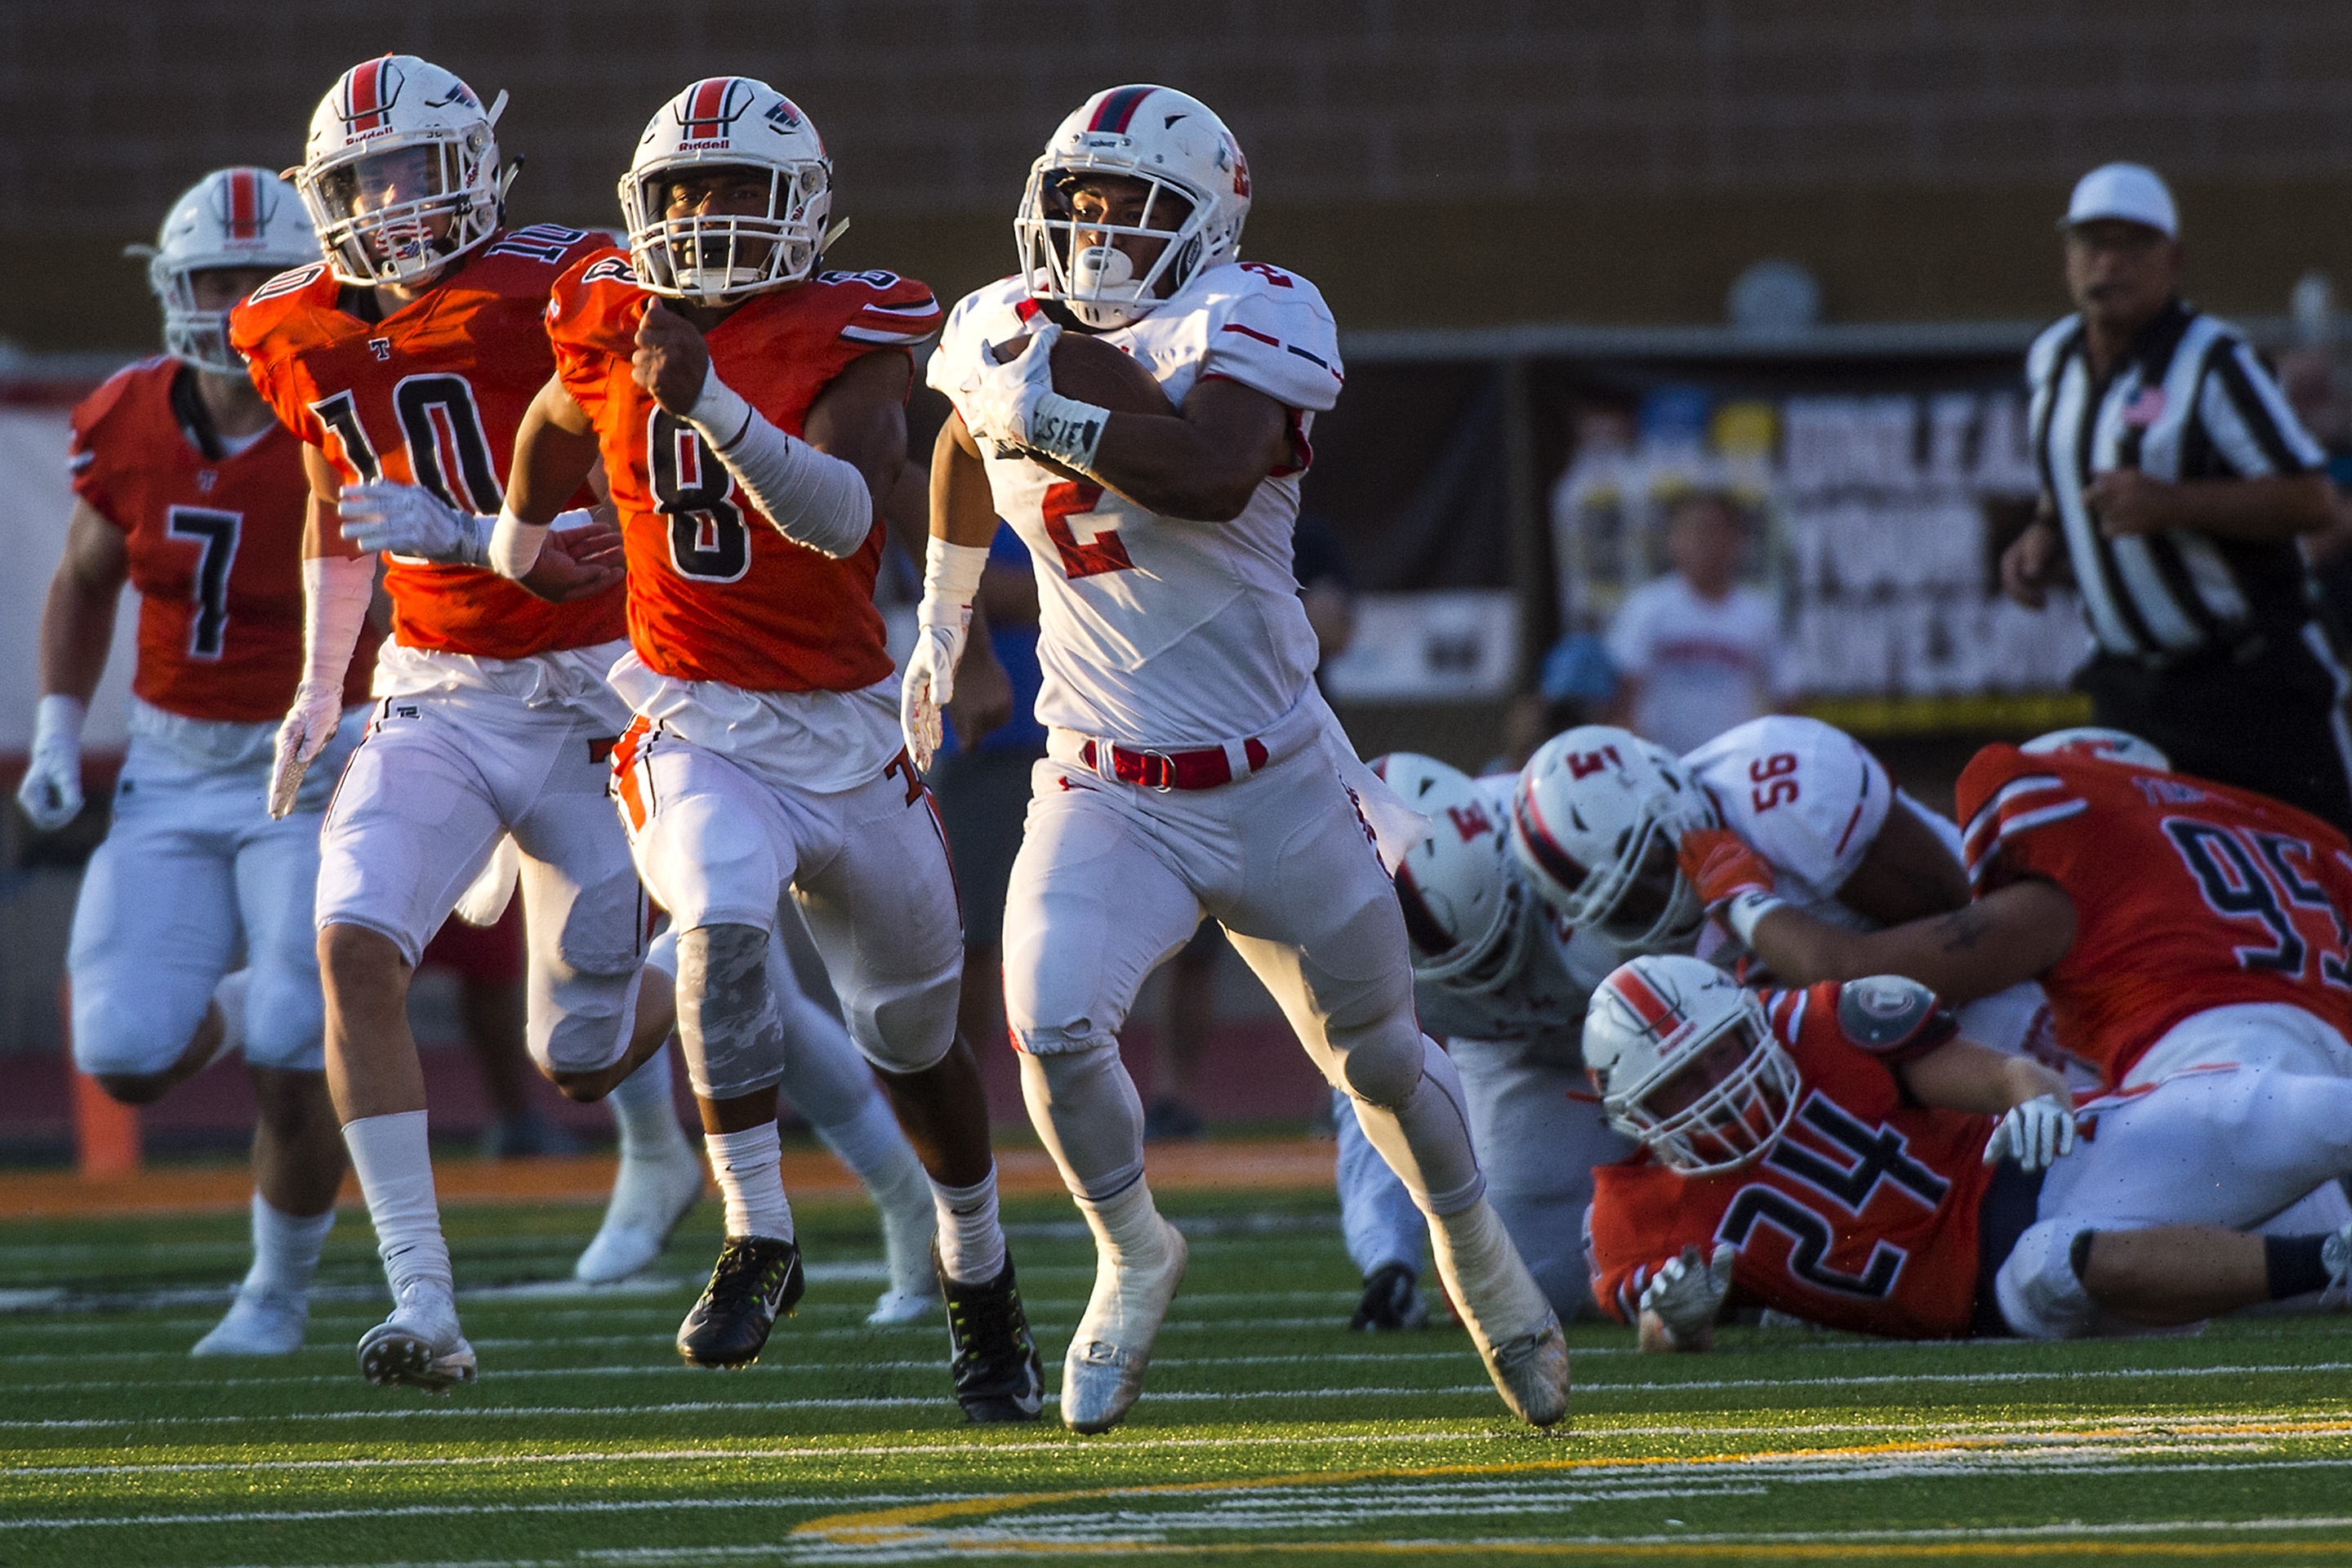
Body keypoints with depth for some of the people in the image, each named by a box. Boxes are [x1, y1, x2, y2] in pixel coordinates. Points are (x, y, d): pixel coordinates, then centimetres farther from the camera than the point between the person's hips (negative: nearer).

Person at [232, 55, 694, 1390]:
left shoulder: (555, 297, -16)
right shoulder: (306, 336, 3)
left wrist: (459, 534, -27)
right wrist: (319, 688, 17)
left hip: (592, 696, -4)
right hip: (435, 701, 4)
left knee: (584, 1050, 5)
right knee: (356, 944, -23)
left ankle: (663, 1127, 47)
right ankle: (424, 1307, -23)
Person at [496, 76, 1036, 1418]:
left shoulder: (856, 337, -11)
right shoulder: (612, 327, -1)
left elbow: (845, 515, -29)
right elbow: (560, 421, 24)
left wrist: (713, 403, -42)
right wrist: (519, 539, 40)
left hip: (847, 730, -1)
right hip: (694, 729, 1)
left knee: (918, 1041, 14)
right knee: (723, 929, -31)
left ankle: (982, 1281, 36)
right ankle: (758, 1241, -23)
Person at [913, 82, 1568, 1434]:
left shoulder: (1251, 324, -15)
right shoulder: (1007, 333, 1)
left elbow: (1213, 470, -36)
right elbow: (967, 446, 26)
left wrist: (1049, 421, -36)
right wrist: (942, 626, 31)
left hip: (1275, 792, -2)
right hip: (1105, 798, 2)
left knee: (1378, 1059, 15)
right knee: (1053, 1024, -24)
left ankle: (1478, 1256, 44)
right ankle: (1133, 1258, 3)